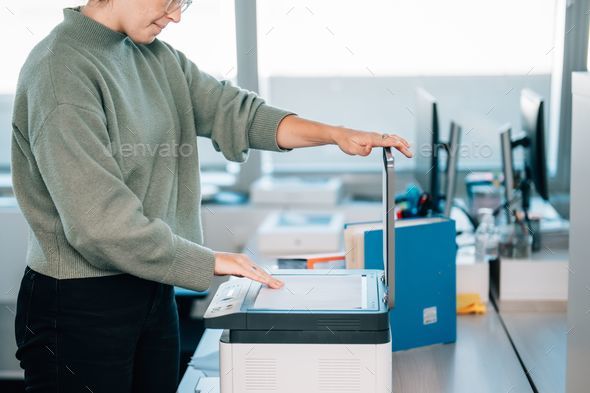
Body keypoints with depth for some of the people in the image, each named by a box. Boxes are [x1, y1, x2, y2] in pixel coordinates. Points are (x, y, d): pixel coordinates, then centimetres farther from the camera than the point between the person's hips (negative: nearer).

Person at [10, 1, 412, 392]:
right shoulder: (61, 70, -18)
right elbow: (99, 222, -23)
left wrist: (337, 134, -4)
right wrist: (211, 262, -17)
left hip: (153, 292, 8)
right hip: (79, 307, -7)